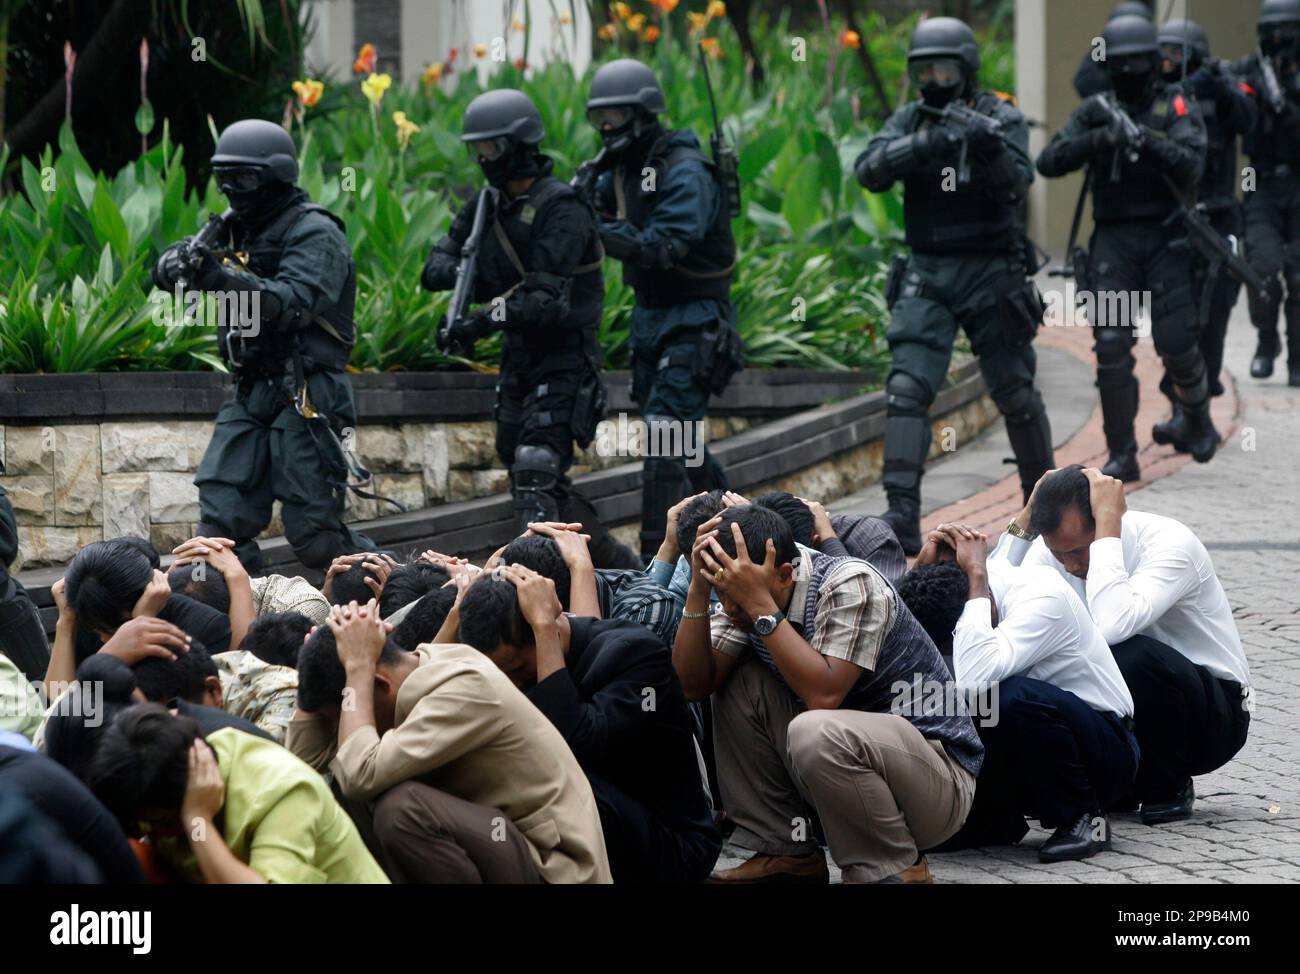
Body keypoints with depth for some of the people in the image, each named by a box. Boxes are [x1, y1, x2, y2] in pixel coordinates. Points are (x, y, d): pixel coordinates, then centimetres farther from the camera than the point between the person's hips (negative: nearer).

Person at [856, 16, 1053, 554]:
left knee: (1016, 393, 6)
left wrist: (993, 151, -37)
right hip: (926, 276, 2)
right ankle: (902, 515, -18)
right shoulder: (909, 121, 5)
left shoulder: (1001, 118, -3)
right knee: (906, 389, -13)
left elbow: (1018, 184, -17)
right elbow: (869, 171, -10)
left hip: (990, 273, -2)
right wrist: (920, 146, -27)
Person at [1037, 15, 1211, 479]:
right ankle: (1121, 455, -2)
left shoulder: (1177, 106, 2)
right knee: (1112, 345, -7)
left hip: (1165, 237, -2)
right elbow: (1049, 163, -2)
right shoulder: (1096, 110, 8)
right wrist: (1096, 140, -17)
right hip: (1113, 240, 2)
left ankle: (1197, 420, 26)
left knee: (1177, 343, -5)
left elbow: (1191, 169, -11)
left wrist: (1150, 141, -26)